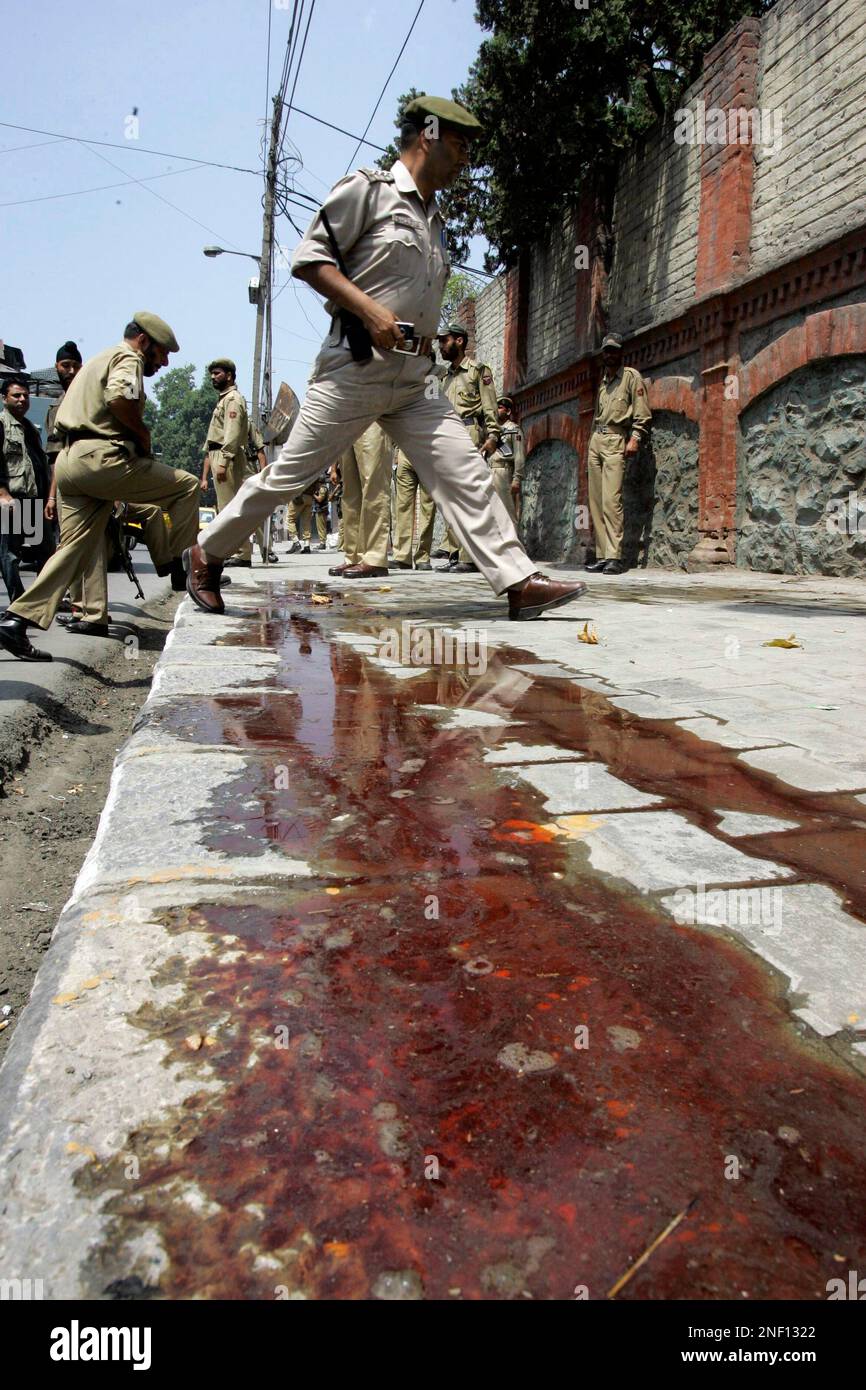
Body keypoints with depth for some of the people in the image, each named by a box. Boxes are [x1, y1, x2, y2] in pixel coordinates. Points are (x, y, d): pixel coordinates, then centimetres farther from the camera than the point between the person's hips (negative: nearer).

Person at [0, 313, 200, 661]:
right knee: (185, 485, 1)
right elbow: (120, 397, -22)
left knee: (75, 548, 6)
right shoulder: (128, 357, 1)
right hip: (102, 459, -9)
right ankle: (174, 565, 5)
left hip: (70, 460, 9)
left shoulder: (99, 360, 32)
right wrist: (142, 432, -5)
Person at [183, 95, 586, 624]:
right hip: (354, 367, -7)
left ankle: (520, 583, -7)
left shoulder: (435, 219, 23)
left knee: (468, 475, -5)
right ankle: (208, 554, 15)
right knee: (290, 474, -2)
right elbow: (309, 258, -9)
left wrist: (426, 337, 14)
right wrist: (368, 308, -19)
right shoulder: (369, 188, -1)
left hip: (414, 381, 7)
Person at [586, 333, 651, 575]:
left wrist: (635, 438, -15)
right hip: (595, 440, 7)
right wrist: (592, 441, 14)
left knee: (611, 500, -18)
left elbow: (642, 413, -3)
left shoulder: (631, 376, 5)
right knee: (596, 501, 1)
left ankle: (614, 557, -21)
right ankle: (602, 555, 2)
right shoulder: (601, 381, 24)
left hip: (615, 440, -7)